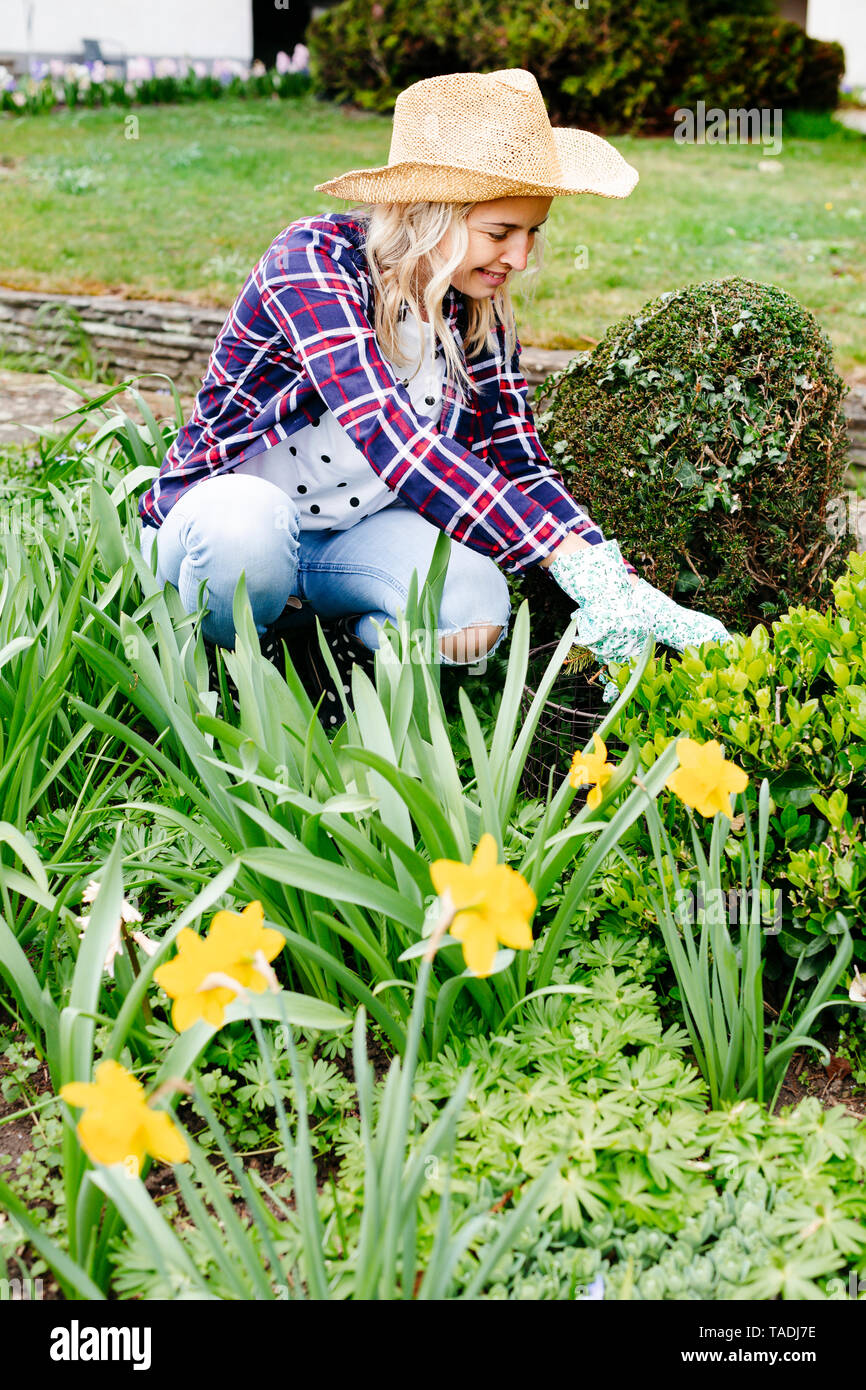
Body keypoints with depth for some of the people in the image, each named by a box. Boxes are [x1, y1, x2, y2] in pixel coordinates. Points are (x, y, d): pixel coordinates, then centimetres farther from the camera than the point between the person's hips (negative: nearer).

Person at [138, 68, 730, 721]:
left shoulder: (481, 312, -2)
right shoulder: (314, 258, -23)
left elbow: (521, 467, -1)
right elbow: (389, 436, -37)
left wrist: (629, 592, -18)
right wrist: (572, 559, -44)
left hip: (354, 535, 4)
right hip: (219, 510, -4)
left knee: (475, 609, -28)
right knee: (246, 519, -41)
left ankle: (356, 640, 5)